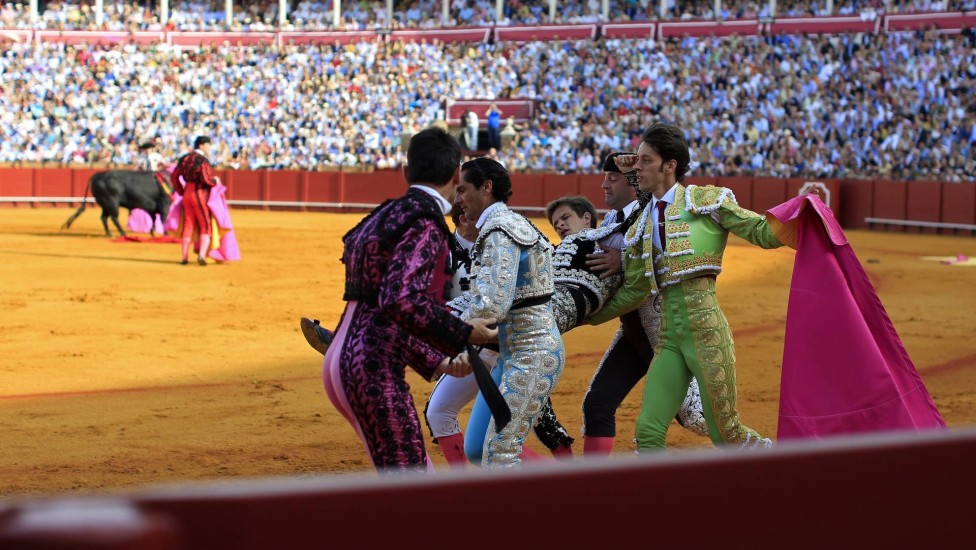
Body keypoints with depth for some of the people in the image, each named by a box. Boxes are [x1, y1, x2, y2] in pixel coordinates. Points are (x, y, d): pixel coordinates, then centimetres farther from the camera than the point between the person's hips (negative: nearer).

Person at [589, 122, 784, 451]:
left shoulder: (706, 201, 1)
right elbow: (634, 291, 21)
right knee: (648, 432, -1)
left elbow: (765, 233, -4)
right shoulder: (642, 226, 16)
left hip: (706, 331, -6)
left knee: (726, 434, -2)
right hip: (669, 336, 6)